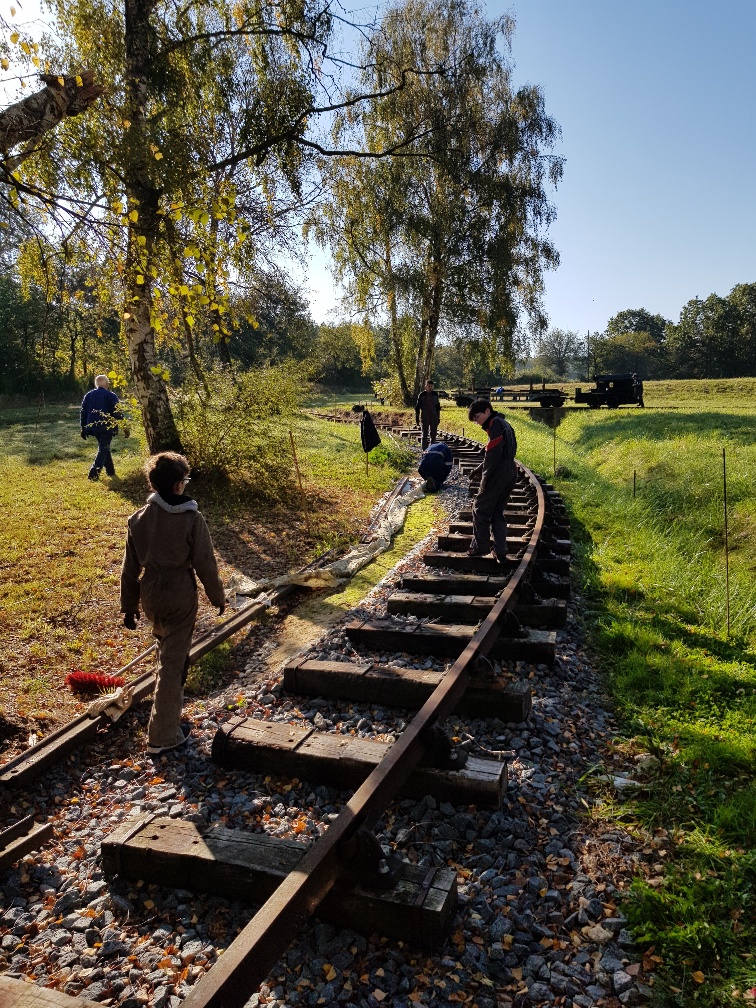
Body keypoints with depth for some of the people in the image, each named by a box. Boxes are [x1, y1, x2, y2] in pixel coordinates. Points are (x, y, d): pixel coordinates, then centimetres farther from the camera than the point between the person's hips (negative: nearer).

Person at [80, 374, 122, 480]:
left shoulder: (89, 395, 10)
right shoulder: (111, 396, -6)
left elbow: (83, 412, 10)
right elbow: (117, 414, -10)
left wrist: (84, 428, 15)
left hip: (93, 427, 6)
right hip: (106, 427, -6)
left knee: (104, 447, 20)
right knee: (103, 449, -3)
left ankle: (110, 470, 26)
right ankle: (94, 473, -16)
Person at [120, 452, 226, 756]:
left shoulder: (138, 518, -3)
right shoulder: (192, 520, -16)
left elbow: (130, 567, 4)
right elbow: (205, 565, -11)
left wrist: (129, 606, 13)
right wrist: (218, 597, 3)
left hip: (150, 594, 5)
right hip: (180, 596, -5)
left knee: (167, 648, 29)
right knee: (172, 661, 3)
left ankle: (171, 701, 49)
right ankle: (163, 737, 9)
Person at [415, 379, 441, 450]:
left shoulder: (435, 394, 7)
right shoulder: (421, 395, -3)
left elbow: (438, 406, 13)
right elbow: (417, 407, 0)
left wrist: (438, 417, 11)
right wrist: (417, 417, -3)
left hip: (434, 417, 3)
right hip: (425, 417, -3)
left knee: (433, 434, 6)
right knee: (425, 434, 0)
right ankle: (424, 450, 2)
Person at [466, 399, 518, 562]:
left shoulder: (495, 423, -11)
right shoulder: (503, 423, 18)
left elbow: (493, 454, -19)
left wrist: (485, 477, -13)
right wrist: (479, 469, 17)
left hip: (497, 475, -9)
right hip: (510, 474, 9)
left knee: (480, 510, 4)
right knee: (497, 513, 14)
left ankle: (480, 547, 10)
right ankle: (500, 552, 13)